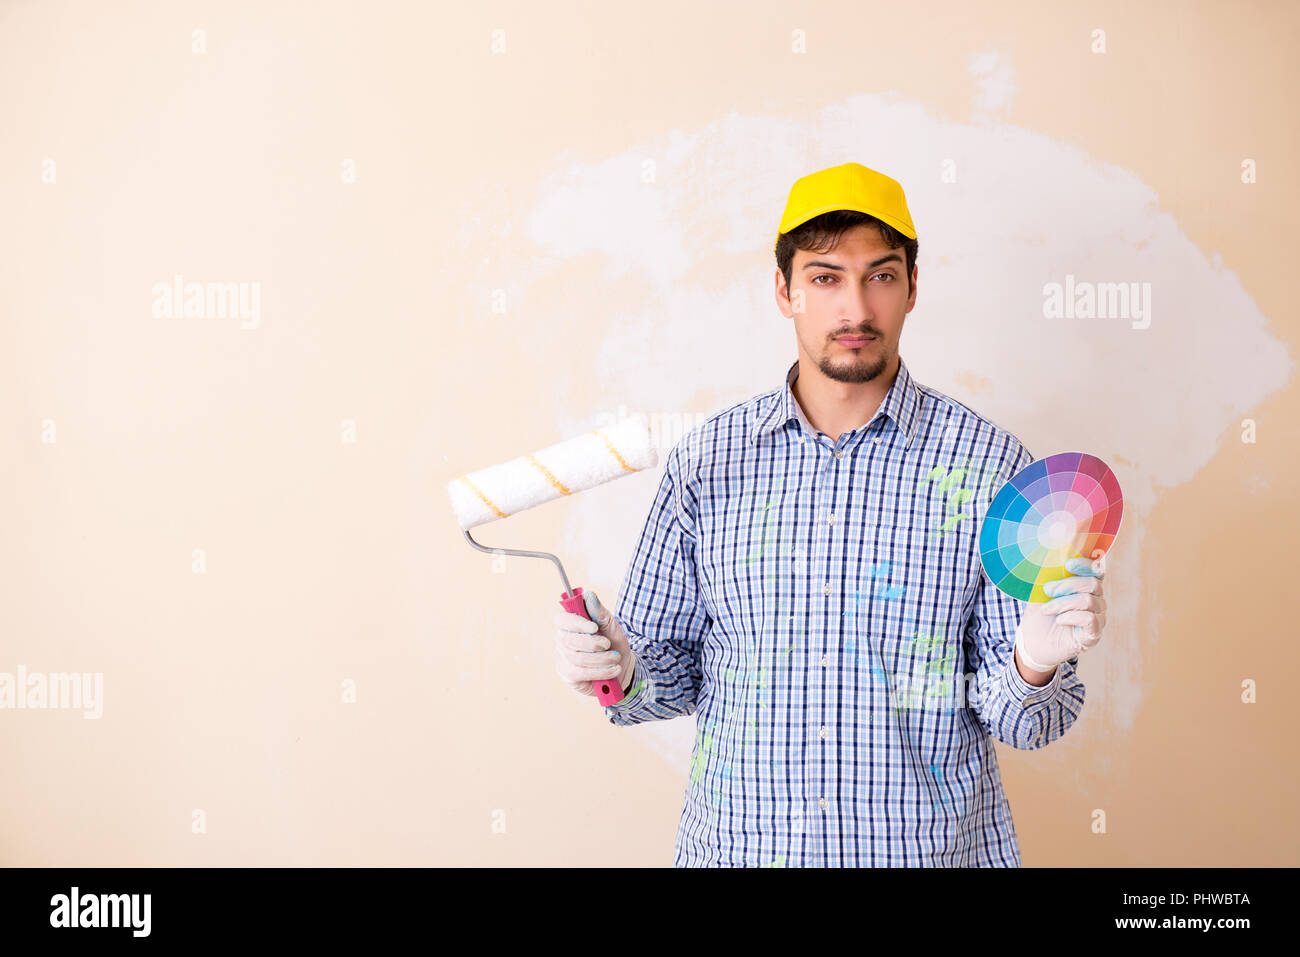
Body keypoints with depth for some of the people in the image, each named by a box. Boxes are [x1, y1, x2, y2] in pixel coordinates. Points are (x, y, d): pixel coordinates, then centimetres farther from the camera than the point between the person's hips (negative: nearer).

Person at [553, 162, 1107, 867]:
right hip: (738, 845, 2)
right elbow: (672, 662, 5)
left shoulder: (989, 464, -8)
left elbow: (1021, 722, -5)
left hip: (934, 846, -1)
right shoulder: (704, 462, -3)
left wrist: (1033, 665, -25)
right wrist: (622, 674, -15)